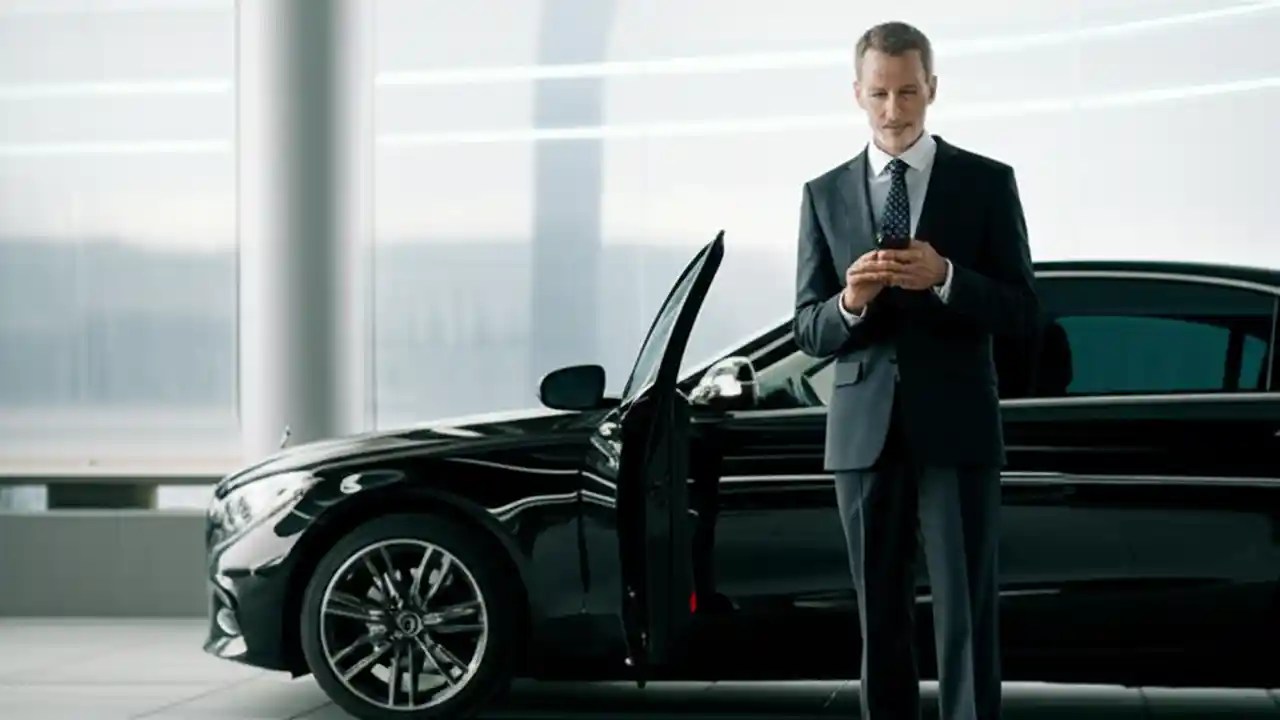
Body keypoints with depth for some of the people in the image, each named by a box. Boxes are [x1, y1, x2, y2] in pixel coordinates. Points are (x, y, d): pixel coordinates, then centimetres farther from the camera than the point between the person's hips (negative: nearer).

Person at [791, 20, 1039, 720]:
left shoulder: (986, 182, 3)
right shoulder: (825, 194, 9)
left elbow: (1021, 311, -1)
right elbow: (808, 329, 6)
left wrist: (945, 279, -18)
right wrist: (850, 302, -16)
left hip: (957, 429, -2)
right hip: (864, 431, 2)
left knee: (966, 612, -4)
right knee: (881, 618, 8)